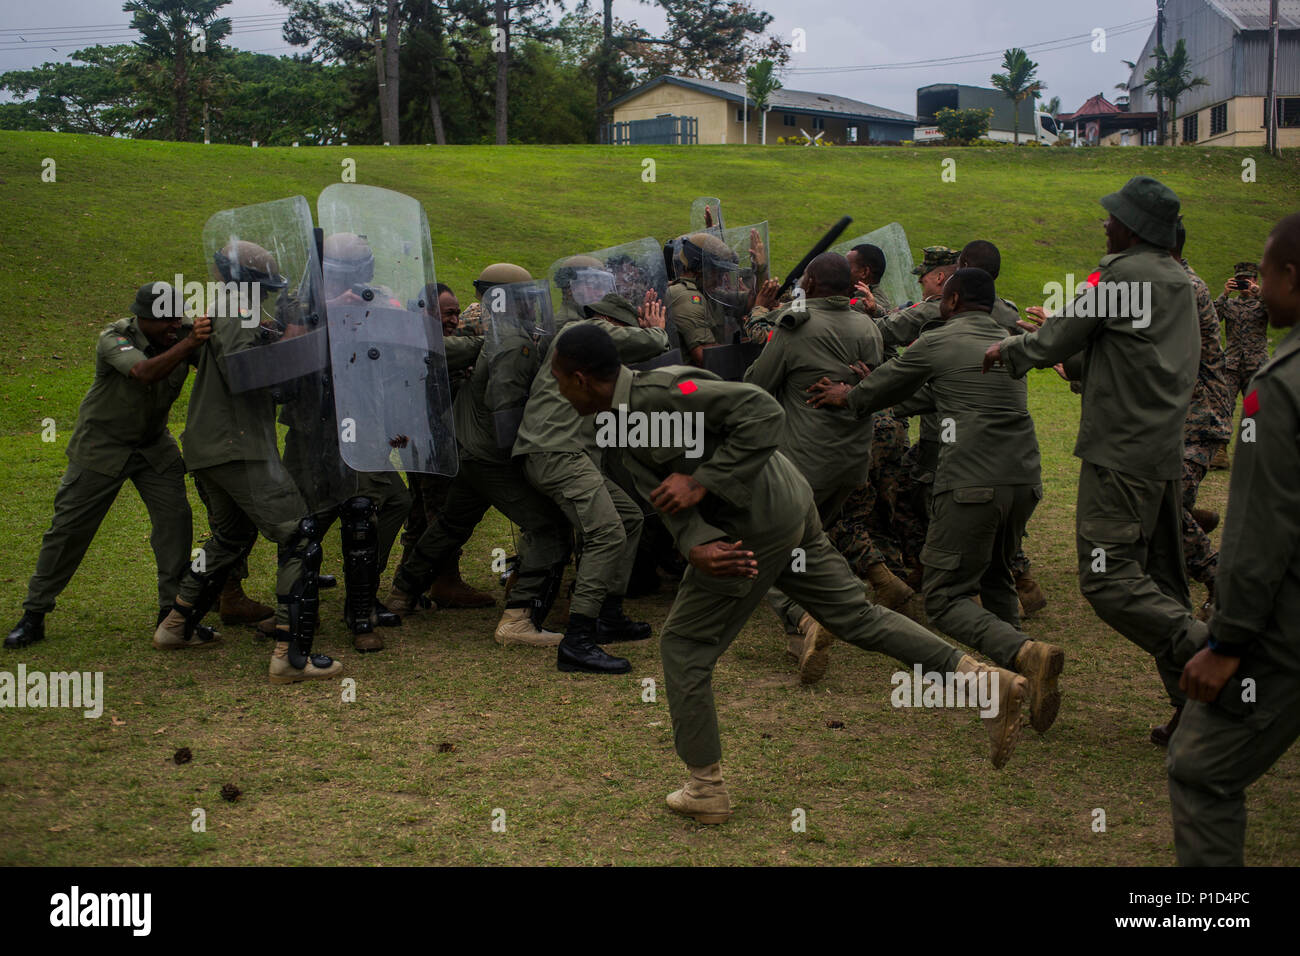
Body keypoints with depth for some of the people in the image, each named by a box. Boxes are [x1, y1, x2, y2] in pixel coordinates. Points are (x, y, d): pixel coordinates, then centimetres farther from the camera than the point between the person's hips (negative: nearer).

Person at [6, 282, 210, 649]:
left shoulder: (182, 333, -12)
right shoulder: (113, 338, -24)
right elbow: (145, 372, -43)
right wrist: (188, 343, -56)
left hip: (154, 446, 3)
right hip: (102, 446, -3)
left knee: (175, 516, -10)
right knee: (70, 526, 1)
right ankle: (34, 614, 14)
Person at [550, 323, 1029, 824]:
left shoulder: (657, 392, -20)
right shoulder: (621, 432, 10)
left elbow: (762, 412, -26)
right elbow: (668, 501, 1)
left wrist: (702, 481, -26)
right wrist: (698, 547, -21)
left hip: (758, 523, -10)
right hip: (786, 508, 10)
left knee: (683, 644, 2)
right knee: (856, 614, 15)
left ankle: (706, 790, 14)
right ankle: (985, 680, 16)